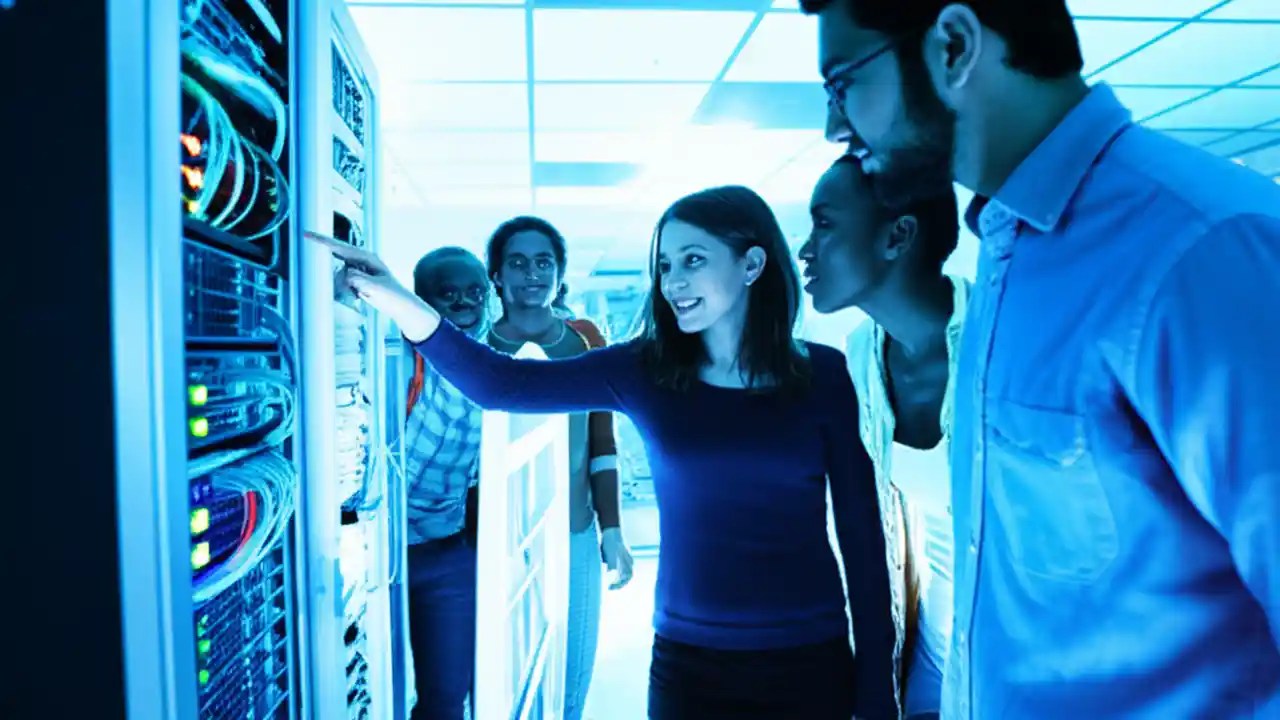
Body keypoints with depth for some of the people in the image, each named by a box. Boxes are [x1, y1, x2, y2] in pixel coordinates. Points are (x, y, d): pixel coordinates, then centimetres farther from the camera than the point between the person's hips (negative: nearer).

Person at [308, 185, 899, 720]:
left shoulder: (824, 374, -6)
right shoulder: (643, 371, -4)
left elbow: (861, 532, -4)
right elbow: (501, 386, -12)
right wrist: (405, 309, -26)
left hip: (808, 660, -1)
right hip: (687, 659, 1)